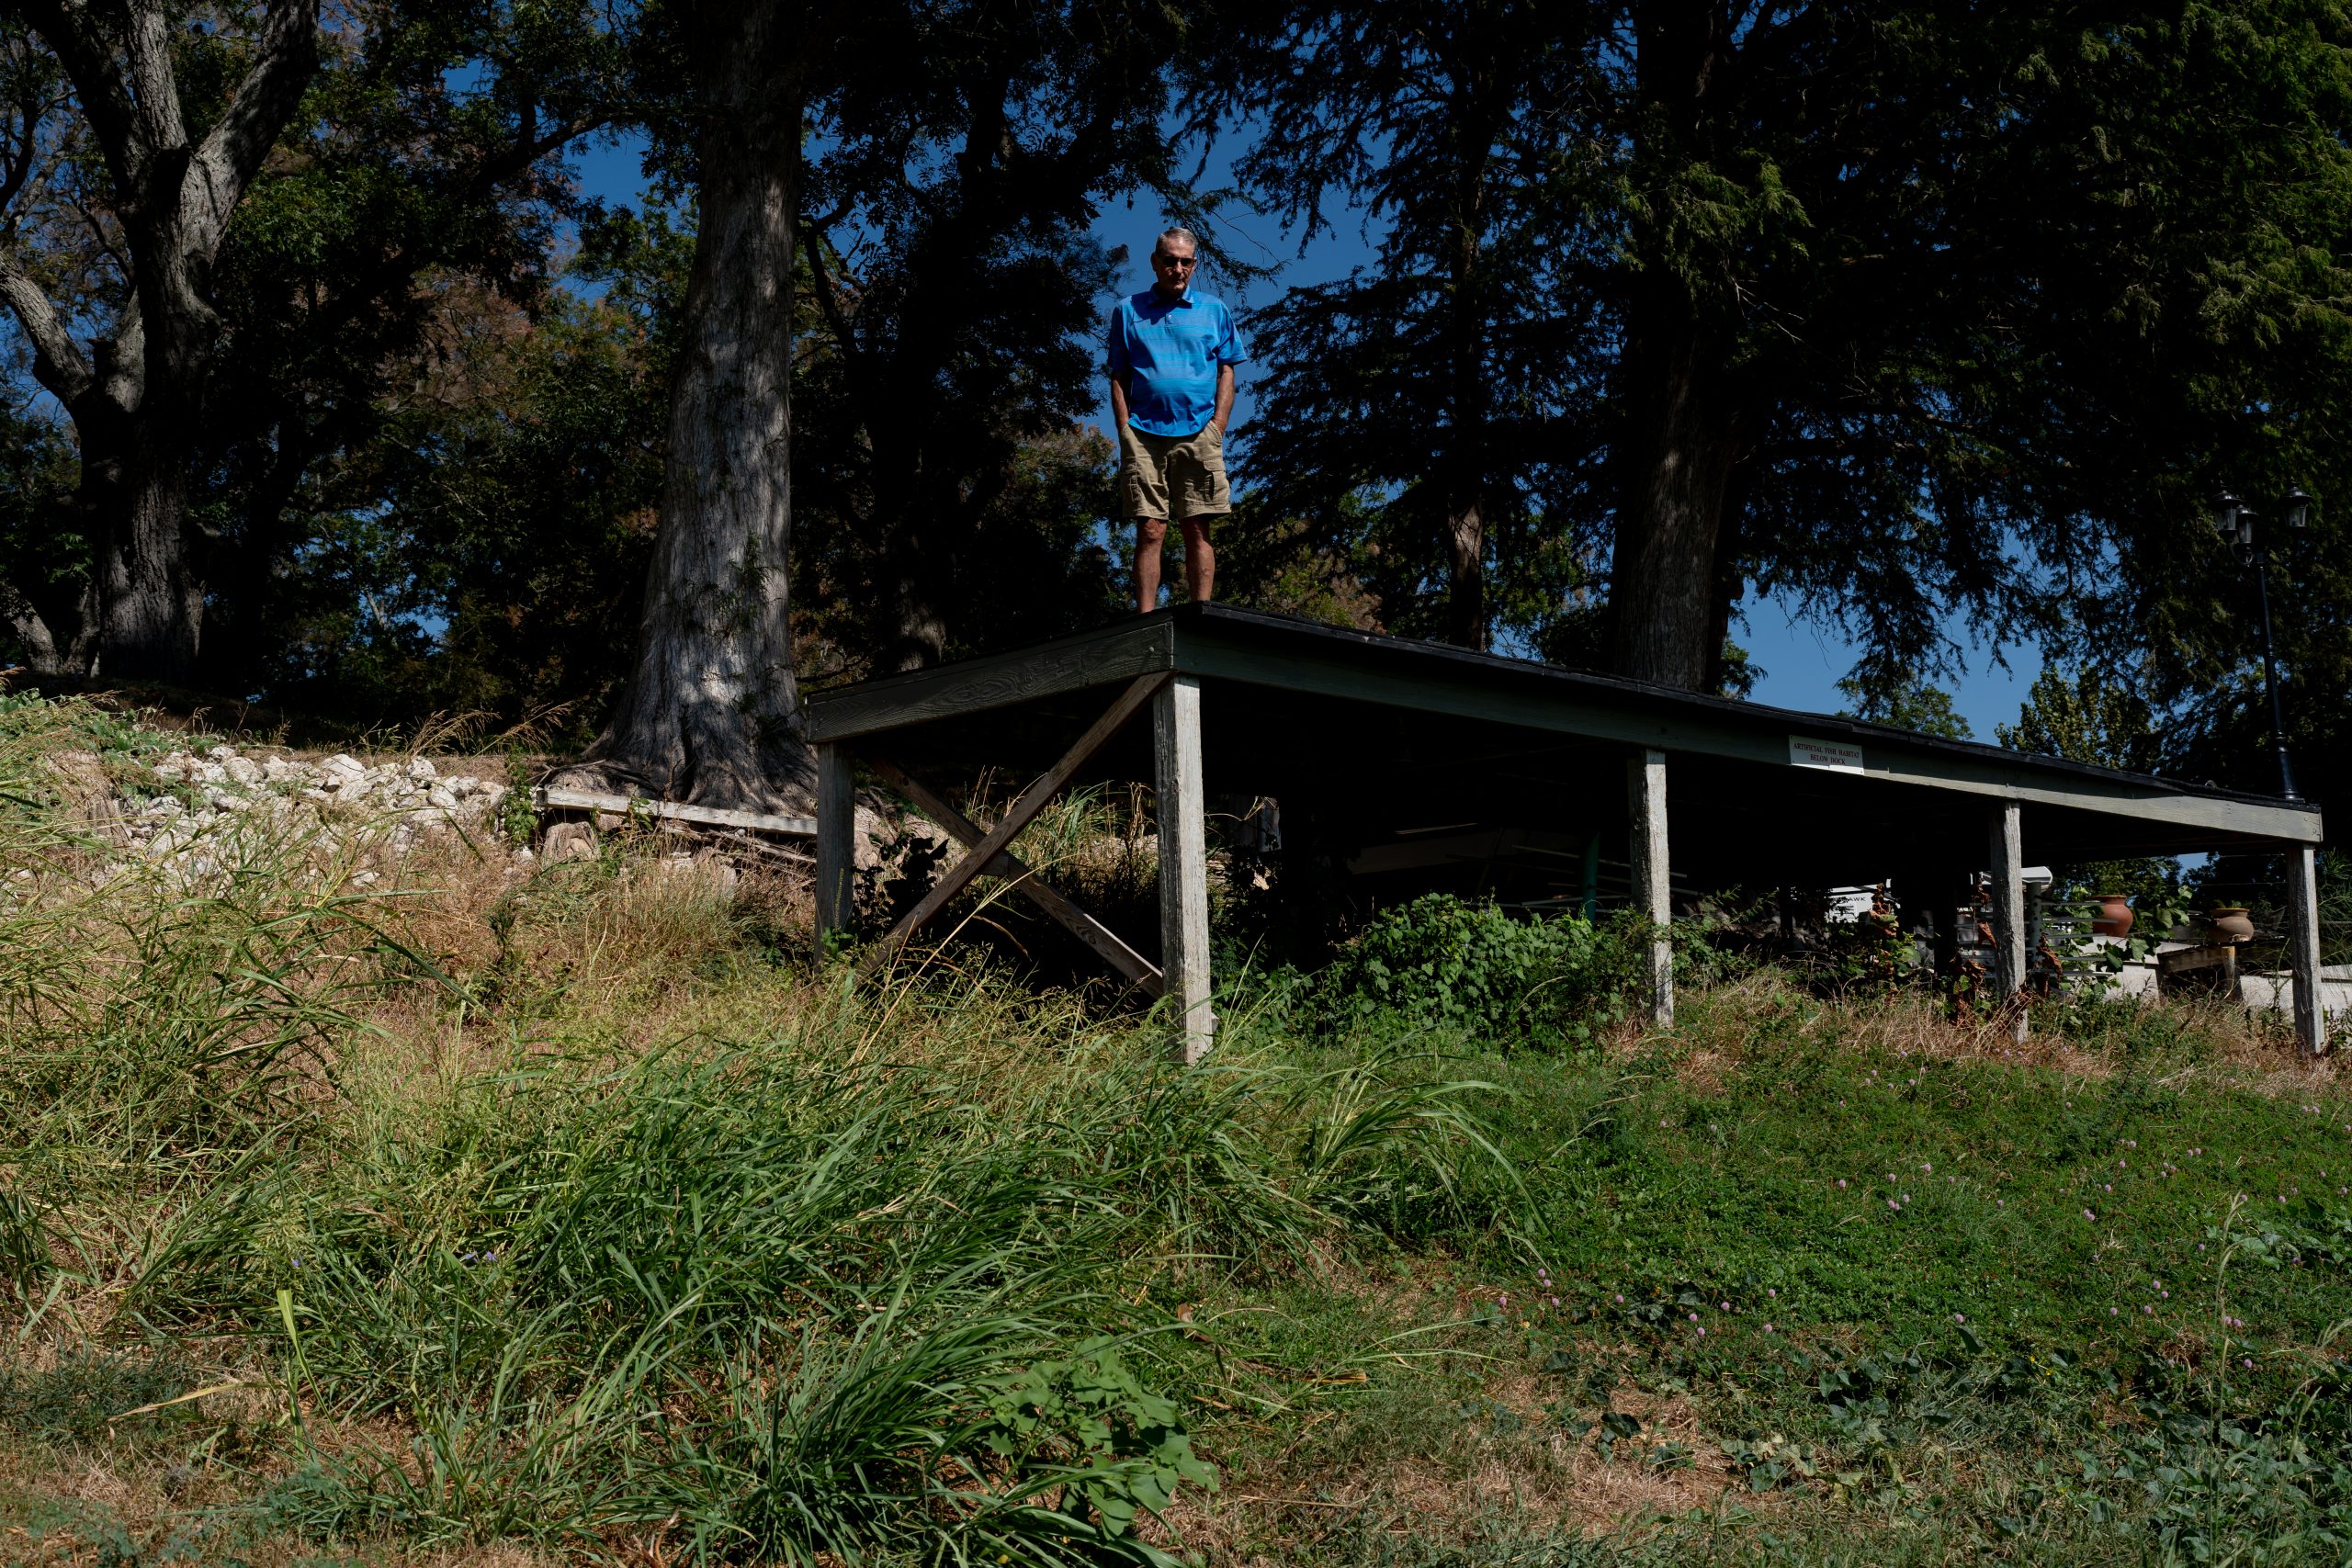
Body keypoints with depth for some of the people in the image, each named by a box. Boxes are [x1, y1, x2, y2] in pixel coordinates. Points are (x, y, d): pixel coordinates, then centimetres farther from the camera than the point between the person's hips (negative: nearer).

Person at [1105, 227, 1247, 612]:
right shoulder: (1128, 311, 14)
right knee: (1149, 530, -6)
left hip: (1197, 436, 0)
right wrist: (1125, 429, 0)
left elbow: (1226, 373, 11)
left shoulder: (1214, 311, 15)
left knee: (1197, 530, -3)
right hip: (1144, 435, 0)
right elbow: (1119, 377, 12)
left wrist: (1216, 428, -1)